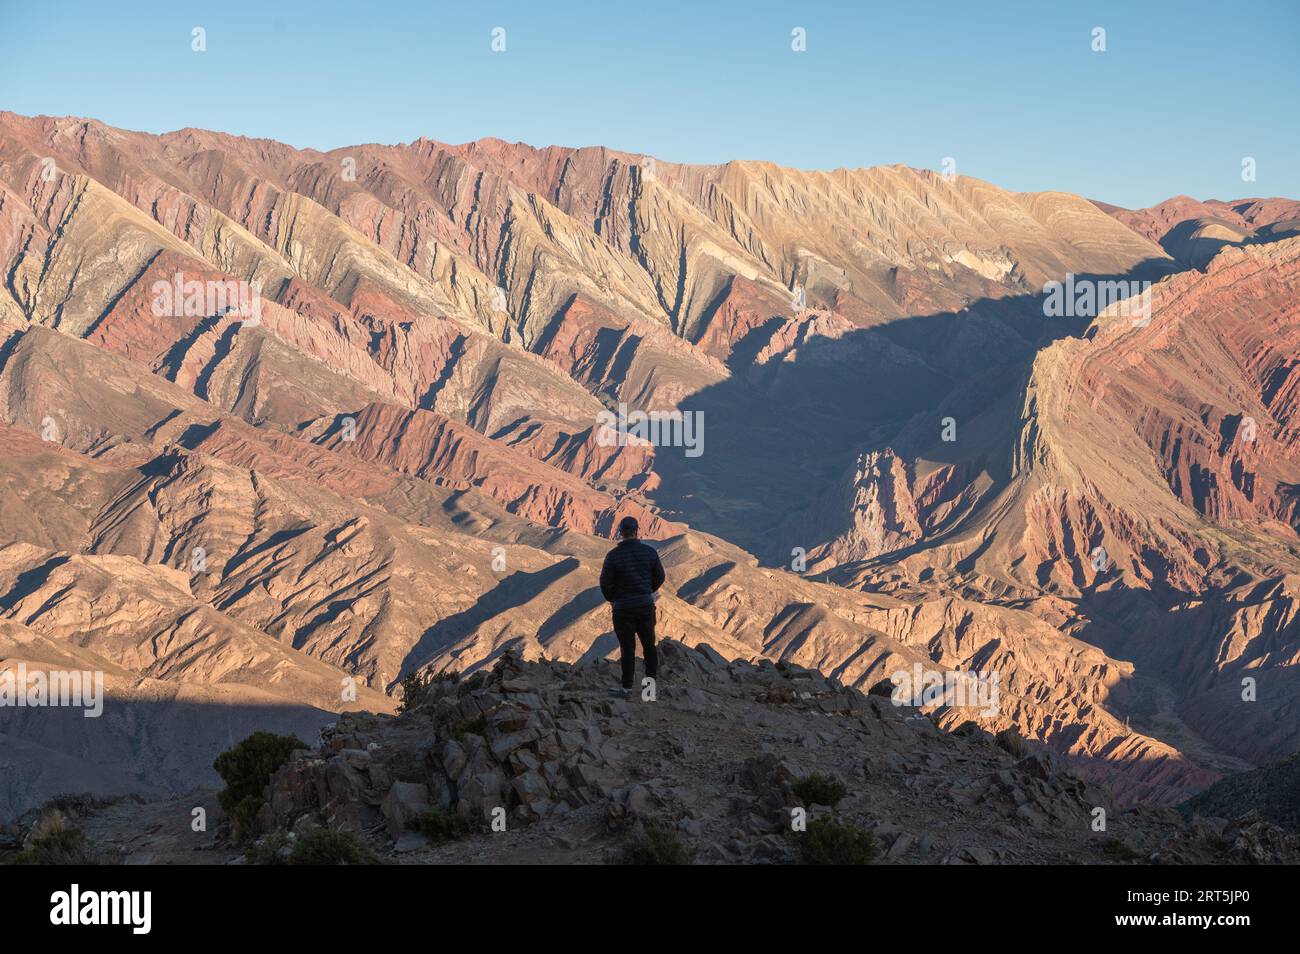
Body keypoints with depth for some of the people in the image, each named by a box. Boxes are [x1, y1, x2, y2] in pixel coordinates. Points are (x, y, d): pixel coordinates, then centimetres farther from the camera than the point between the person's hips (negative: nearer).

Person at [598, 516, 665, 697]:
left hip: (623, 606, -3)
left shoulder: (613, 555, -13)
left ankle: (627, 688, 3)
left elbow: (605, 582, -10)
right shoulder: (649, 552, -4)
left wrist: (611, 599, 9)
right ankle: (652, 680, 22)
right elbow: (660, 577, 4)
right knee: (649, 644, 16)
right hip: (646, 605, 3)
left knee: (627, 648, 1)